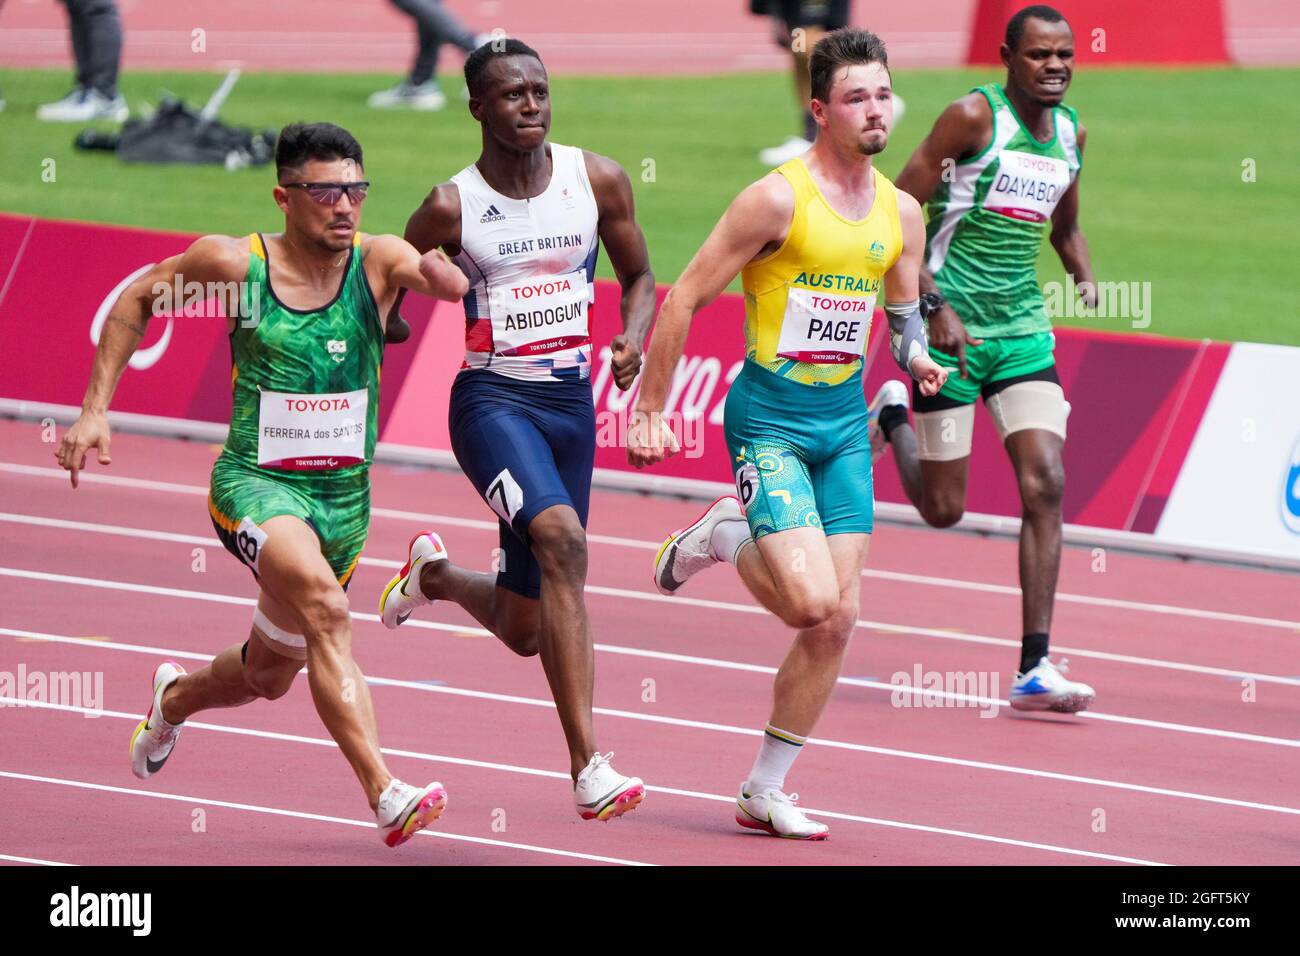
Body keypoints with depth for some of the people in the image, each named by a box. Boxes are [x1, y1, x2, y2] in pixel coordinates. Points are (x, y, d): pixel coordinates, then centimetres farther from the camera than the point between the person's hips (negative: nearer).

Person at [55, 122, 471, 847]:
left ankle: (176, 697, 55)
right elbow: (138, 300, 8)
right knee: (324, 605, -32)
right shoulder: (235, 264, -8)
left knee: (272, 672, 20)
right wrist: (96, 408, 3)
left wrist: (443, 273, -51)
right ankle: (386, 796, -39)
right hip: (255, 482, -4)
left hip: (344, 493, 4)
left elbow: (450, 281, -27)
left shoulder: (377, 262, -7)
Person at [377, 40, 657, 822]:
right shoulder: (453, 207, -7)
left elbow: (639, 275, 12)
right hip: (493, 399, -4)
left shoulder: (598, 180, 0)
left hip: (571, 404, 4)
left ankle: (433, 574, 49)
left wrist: (634, 339, -6)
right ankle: (589, 765, -33)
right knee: (561, 539, -32)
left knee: (524, 629, 11)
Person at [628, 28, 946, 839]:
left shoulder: (902, 212, 6)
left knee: (840, 618, 2)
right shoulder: (778, 199, -13)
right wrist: (649, 413, -10)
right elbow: (685, 298, -10)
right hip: (770, 416, -6)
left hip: (845, 421, 6)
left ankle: (765, 792, 14)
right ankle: (723, 536, 12)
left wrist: (915, 355, -2)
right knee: (811, 602, -20)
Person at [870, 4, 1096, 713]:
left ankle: (1034, 669, -11)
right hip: (952, 327, -5)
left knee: (1045, 485, -11)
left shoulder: (1071, 132, 8)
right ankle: (893, 418, 37)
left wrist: (1085, 276, 6)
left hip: (1024, 329, 5)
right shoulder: (974, 117, -12)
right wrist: (935, 305, -20)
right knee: (943, 508, 2)